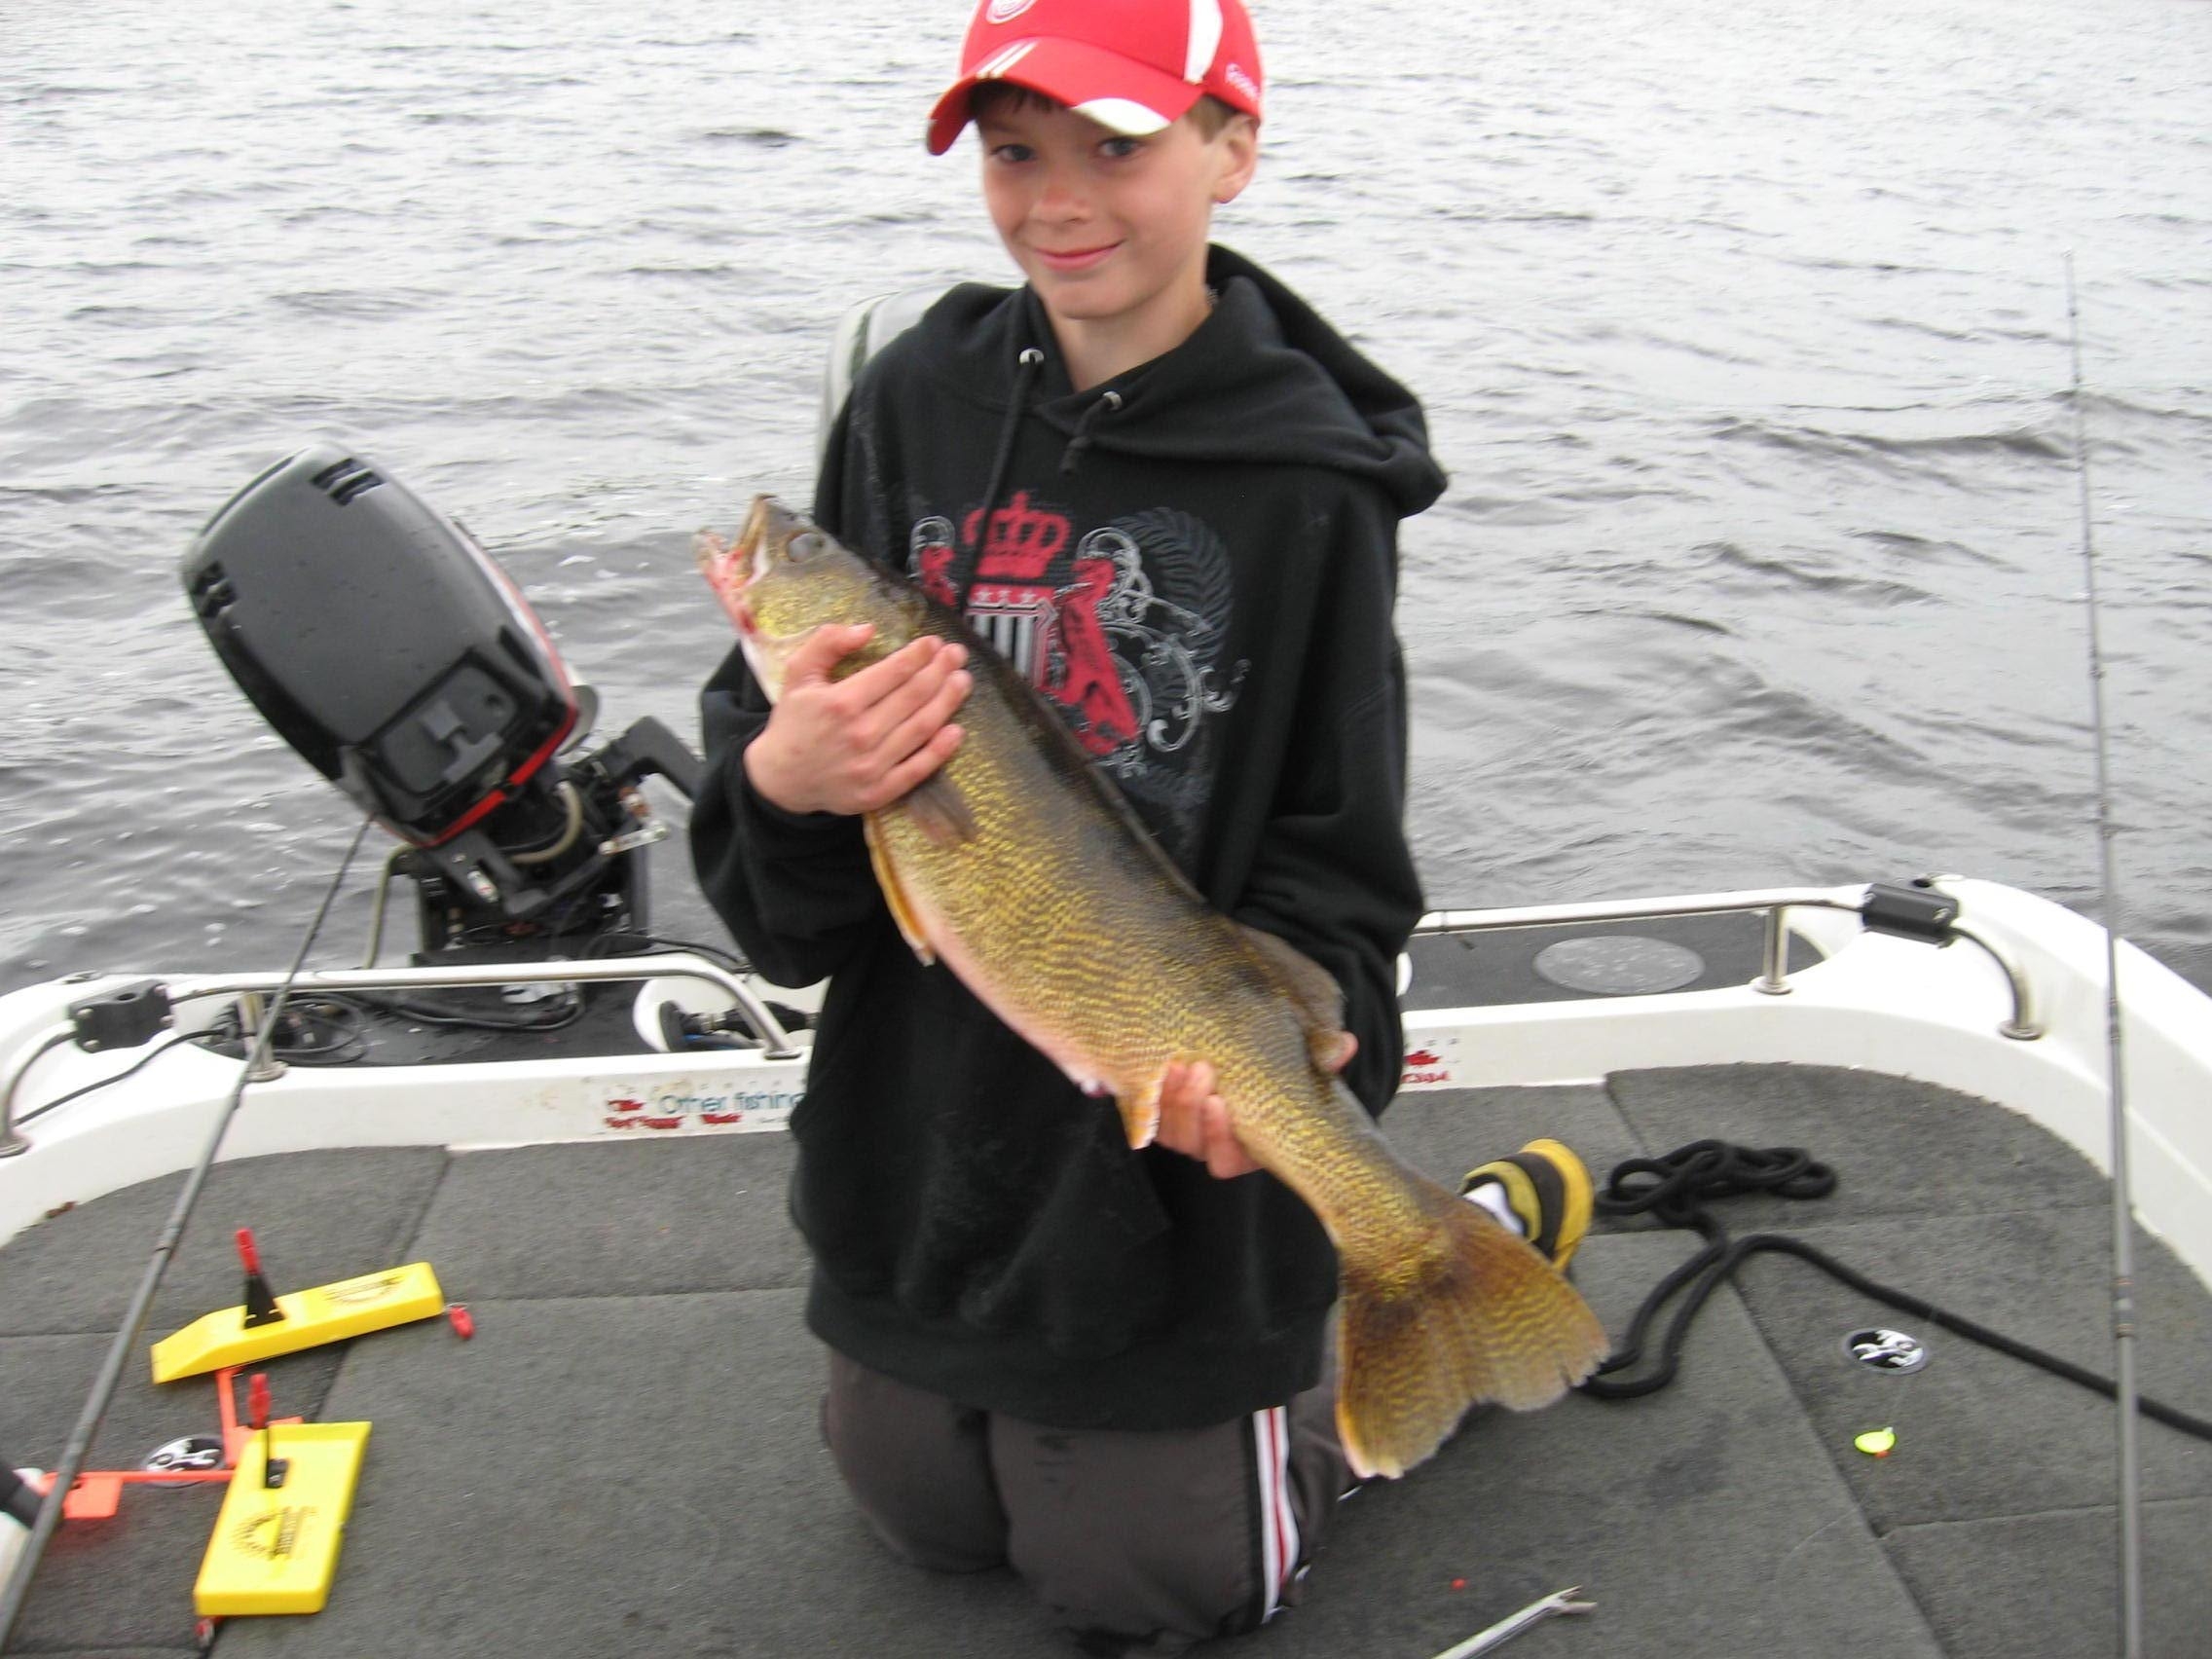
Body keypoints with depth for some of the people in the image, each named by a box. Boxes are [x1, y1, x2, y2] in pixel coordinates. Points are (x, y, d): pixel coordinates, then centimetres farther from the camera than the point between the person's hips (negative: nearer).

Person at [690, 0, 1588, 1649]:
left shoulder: (1301, 473, -16)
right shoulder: (920, 401, -4)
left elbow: (1336, 857, -12)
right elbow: (765, 730, -1)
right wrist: (780, 777, -25)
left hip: (1163, 1174, -5)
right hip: (917, 1137, 5)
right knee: (929, 1518, 26)